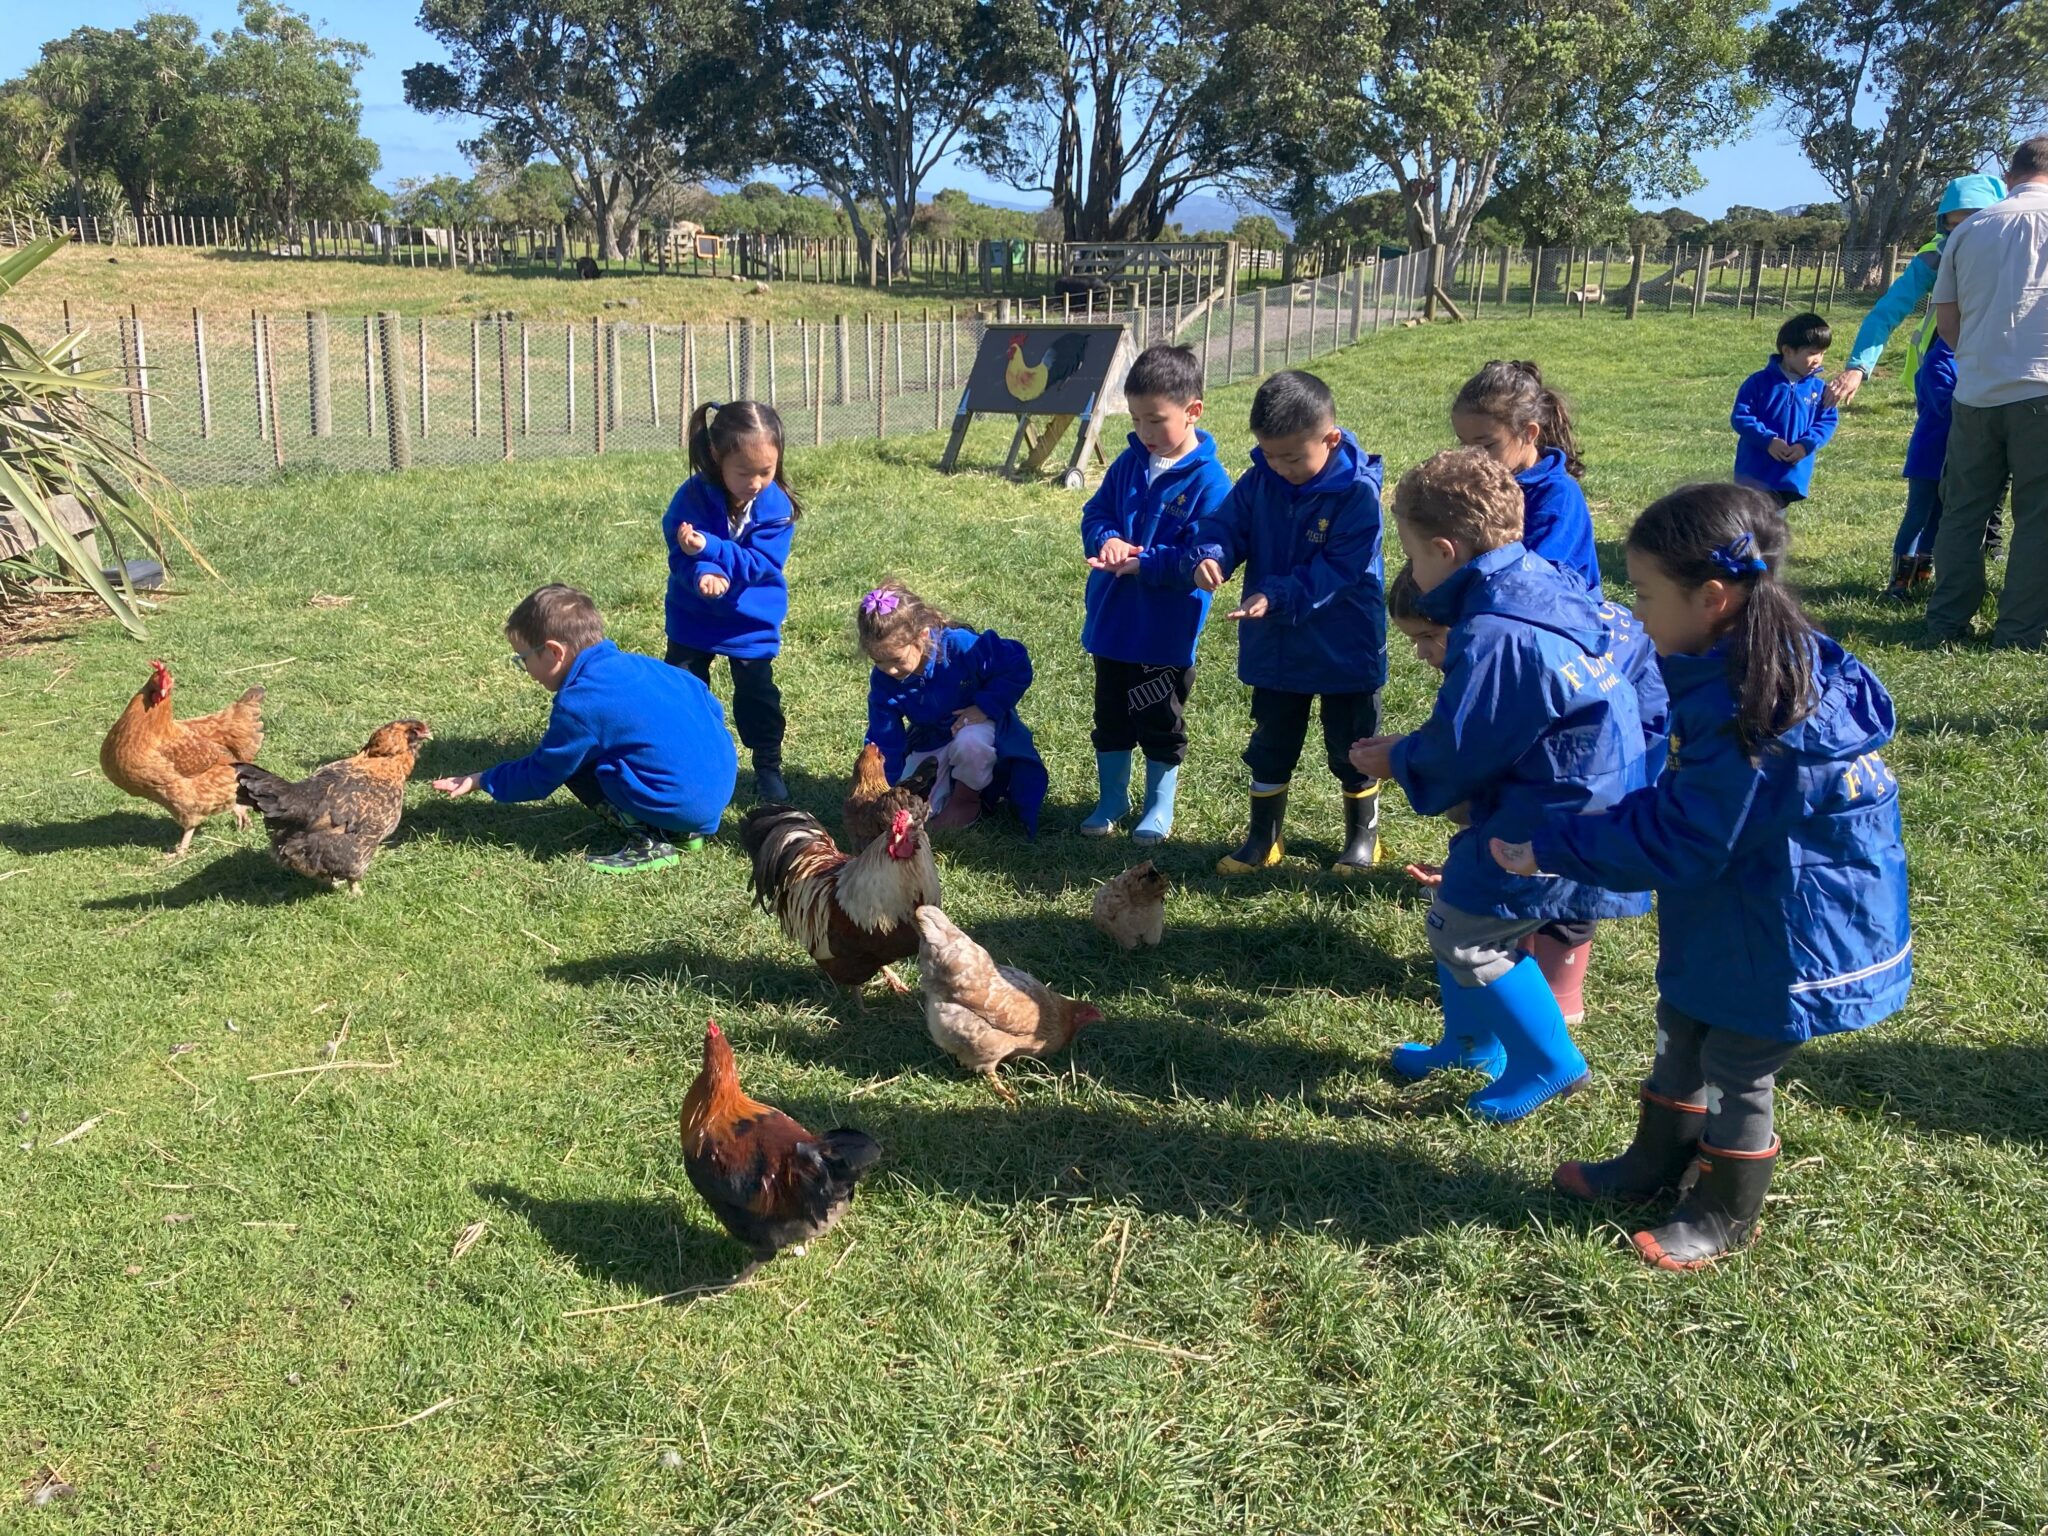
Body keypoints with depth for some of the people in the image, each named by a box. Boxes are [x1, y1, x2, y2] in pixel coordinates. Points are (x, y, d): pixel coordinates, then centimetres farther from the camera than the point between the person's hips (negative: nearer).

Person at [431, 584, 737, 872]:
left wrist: (481, 781, 15)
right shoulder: (637, 664, 10)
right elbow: (709, 703, 17)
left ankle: (648, 844, -4)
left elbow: (539, 778, 1)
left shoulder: (578, 705, -12)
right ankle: (680, 831, 15)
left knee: (576, 765, 2)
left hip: (685, 806, -9)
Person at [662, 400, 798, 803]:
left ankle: (769, 767, 23)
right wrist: (702, 573, -48)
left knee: (758, 694, 7)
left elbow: (761, 562, -27)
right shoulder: (693, 497, -23)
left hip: (753, 621, 0)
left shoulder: (776, 506, -20)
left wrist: (709, 548, -40)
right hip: (693, 617, 0)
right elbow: (681, 555, -25)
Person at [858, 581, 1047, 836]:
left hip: (980, 726, -3)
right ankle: (949, 781, 19)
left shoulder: (960, 646, -32)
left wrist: (985, 707, -27)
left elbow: (1018, 666, -22)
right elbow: (885, 743, -13)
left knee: (969, 742, -40)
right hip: (929, 743, 3)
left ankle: (968, 797, -8)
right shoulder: (883, 681, -19)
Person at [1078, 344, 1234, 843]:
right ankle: (1112, 798, 33)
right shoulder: (1130, 463, 2)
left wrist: (1141, 563, -28)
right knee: (1111, 717, 17)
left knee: (1161, 724, 11)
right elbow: (1094, 514, 6)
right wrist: (1107, 540, -16)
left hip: (1166, 629, -5)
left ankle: (1159, 806, 28)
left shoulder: (1209, 481, -16)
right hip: (1111, 621, 6)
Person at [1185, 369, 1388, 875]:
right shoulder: (1258, 482, -6)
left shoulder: (1357, 491, -21)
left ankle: (1363, 834, 32)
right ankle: (1264, 837, 31)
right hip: (1275, 648, 4)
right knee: (1270, 748, 16)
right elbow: (1224, 524, -6)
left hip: (1345, 650, -4)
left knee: (1351, 749, 13)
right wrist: (1208, 556, -30)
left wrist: (1276, 596, -35)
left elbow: (1336, 568, -25)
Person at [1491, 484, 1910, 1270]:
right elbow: (1682, 804, 8)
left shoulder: (1750, 712, -33)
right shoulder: (1743, 671, -3)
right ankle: (1654, 1168, 44)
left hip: (1782, 933, -9)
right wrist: (1561, 843, 8)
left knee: (1736, 1071, 10)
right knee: (1680, 1037, 24)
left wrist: (1550, 849, -19)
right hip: (1731, 914, 9)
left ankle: (1724, 1218, 32)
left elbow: (1676, 842, -26)